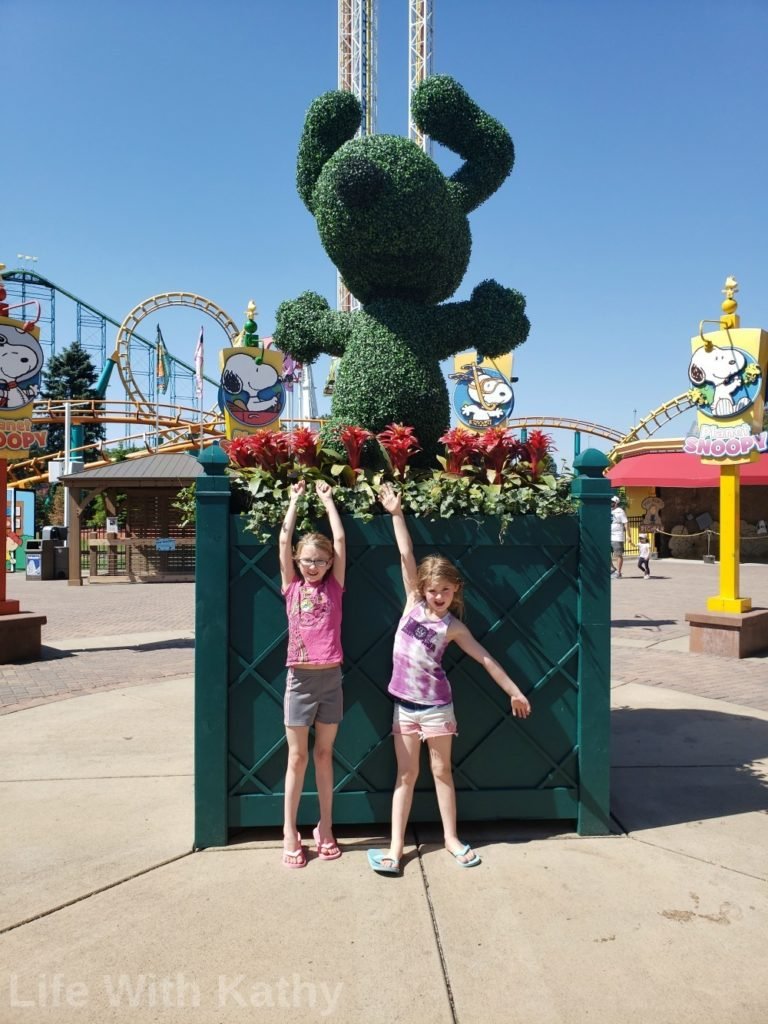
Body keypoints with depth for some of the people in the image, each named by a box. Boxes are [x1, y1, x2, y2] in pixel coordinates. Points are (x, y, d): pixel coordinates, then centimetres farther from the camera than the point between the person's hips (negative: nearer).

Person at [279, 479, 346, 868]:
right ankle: (290, 831, 17)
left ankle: (325, 827, 23)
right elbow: (284, 540, -1)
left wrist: (327, 498, 8)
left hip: (331, 678, 1)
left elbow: (340, 539, 1)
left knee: (324, 754, 12)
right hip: (300, 679, -1)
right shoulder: (292, 586, 3)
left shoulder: (334, 586, 3)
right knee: (297, 756, 6)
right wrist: (295, 499, 6)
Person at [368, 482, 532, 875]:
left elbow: (486, 659, 0)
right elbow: (406, 556, -10)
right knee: (406, 774, 8)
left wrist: (514, 691, 0)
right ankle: (396, 846, 12)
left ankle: (451, 838, 27)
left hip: (436, 704, -1)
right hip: (405, 703, 1)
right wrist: (396, 514, -14)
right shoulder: (413, 602, -2)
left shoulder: (453, 626, -5)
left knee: (442, 771, 11)